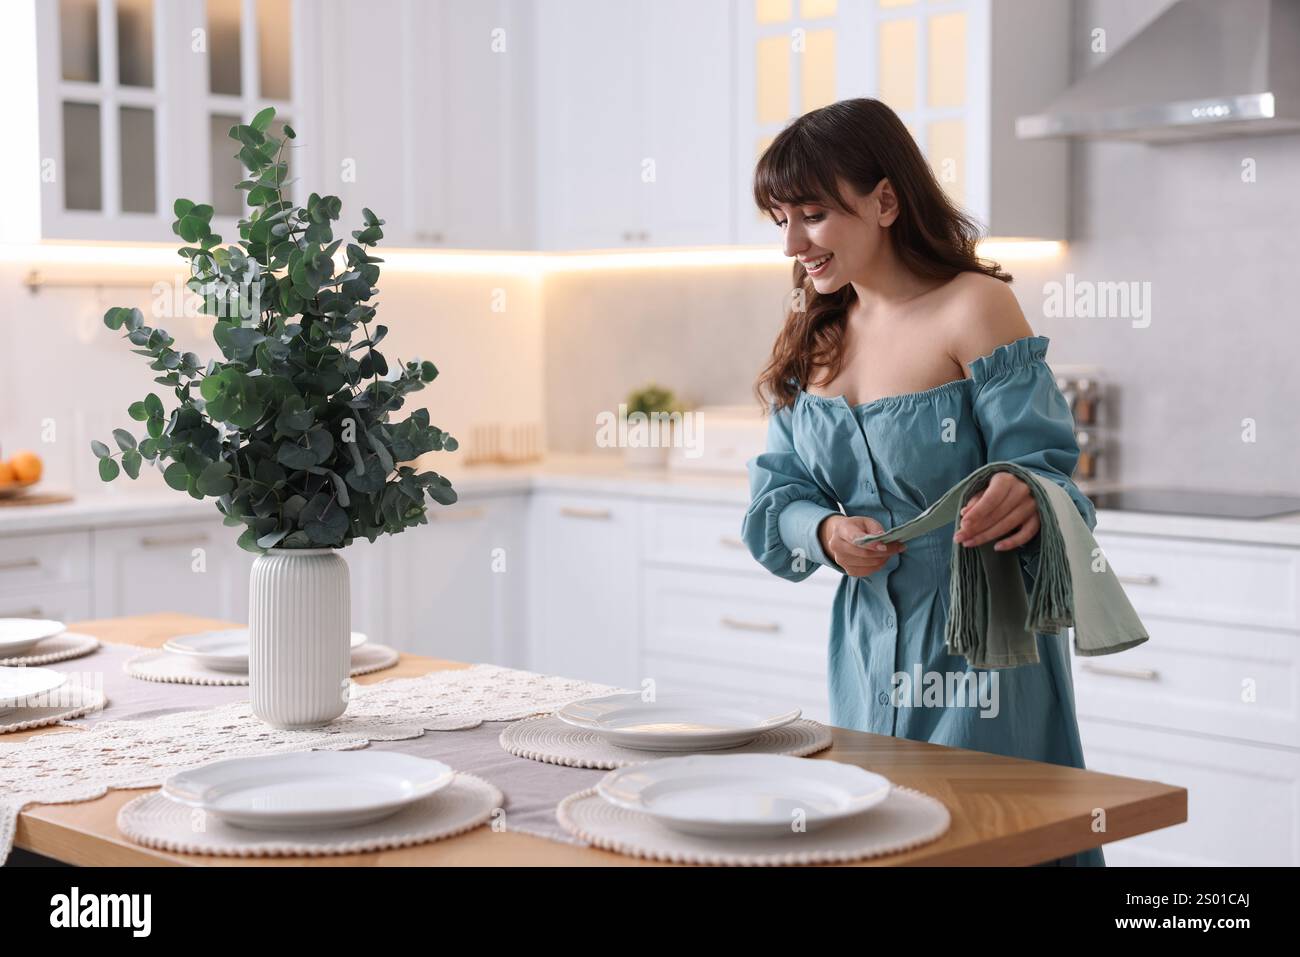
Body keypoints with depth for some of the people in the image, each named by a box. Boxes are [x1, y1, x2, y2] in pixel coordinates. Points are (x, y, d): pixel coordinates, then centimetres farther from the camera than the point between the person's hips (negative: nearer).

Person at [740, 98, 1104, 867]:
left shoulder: (975, 308, -12)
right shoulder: (816, 337, 7)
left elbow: (1049, 472, -16)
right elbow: (776, 496, 6)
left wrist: (1025, 504, -38)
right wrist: (824, 532, -15)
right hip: (868, 652, 6)